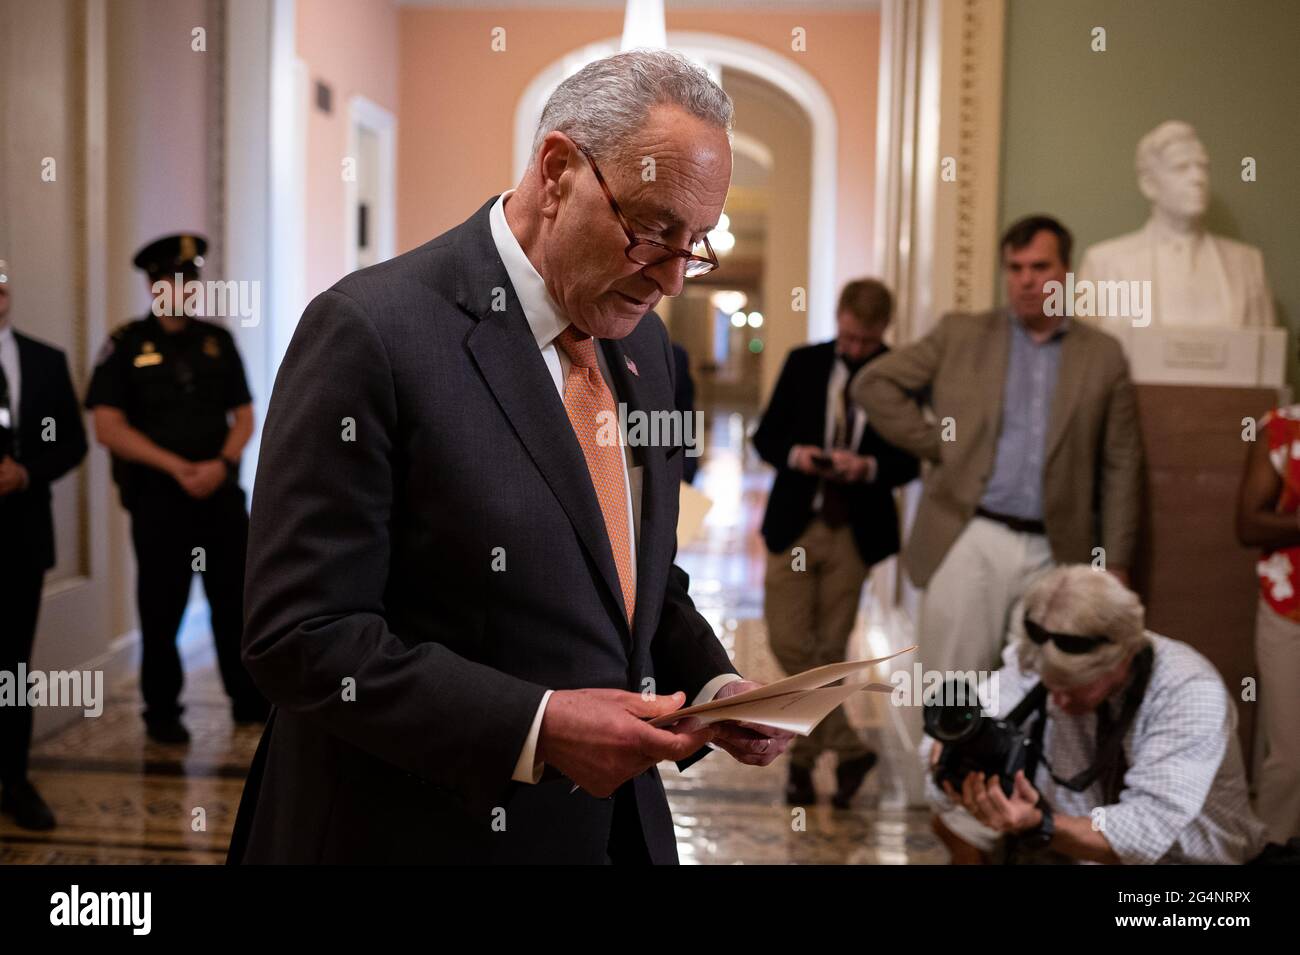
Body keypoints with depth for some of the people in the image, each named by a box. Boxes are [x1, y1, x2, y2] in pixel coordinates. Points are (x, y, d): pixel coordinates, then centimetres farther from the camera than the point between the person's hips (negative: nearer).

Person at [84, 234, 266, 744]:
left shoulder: (217, 341, 9)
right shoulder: (126, 346, -2)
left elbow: (243, 416, 9)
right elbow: (109, 428, -8)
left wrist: (222, 464, -10)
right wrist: (177, 468, -15)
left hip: (221, 493, 3)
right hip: (157, 498, -3)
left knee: (238, 600, 7)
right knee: (161, 610, 4)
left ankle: (250, 701, 21)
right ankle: (162, 714, 18)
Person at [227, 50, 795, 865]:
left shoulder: (643, 340, 5)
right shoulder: (371, 330, -17)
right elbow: (301, 634, -19)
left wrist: (715, 686, -3)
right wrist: (535, 726, -24)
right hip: (427, 831, -6)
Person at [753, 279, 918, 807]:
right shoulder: (803, 363, 3)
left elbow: (908, 460, 0)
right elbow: (766, 435, 5)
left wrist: (869, 466, -20)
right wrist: (794, 453, -16)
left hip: (854, 531, -1)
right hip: (794, 522, 2)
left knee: (829, 651, 6)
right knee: (789, 641, -5)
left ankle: (804, 758, 22)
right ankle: (850, 750, 7)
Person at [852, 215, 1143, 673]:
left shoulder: (1103, 355, 8)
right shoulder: (960, 335, 7)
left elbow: (1121, 468, 8)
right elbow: (872, 383, 6)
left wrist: (1115, 563, 4)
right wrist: (935, 443, -1)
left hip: (1055, 552, 1)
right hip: (969, 542, -1)